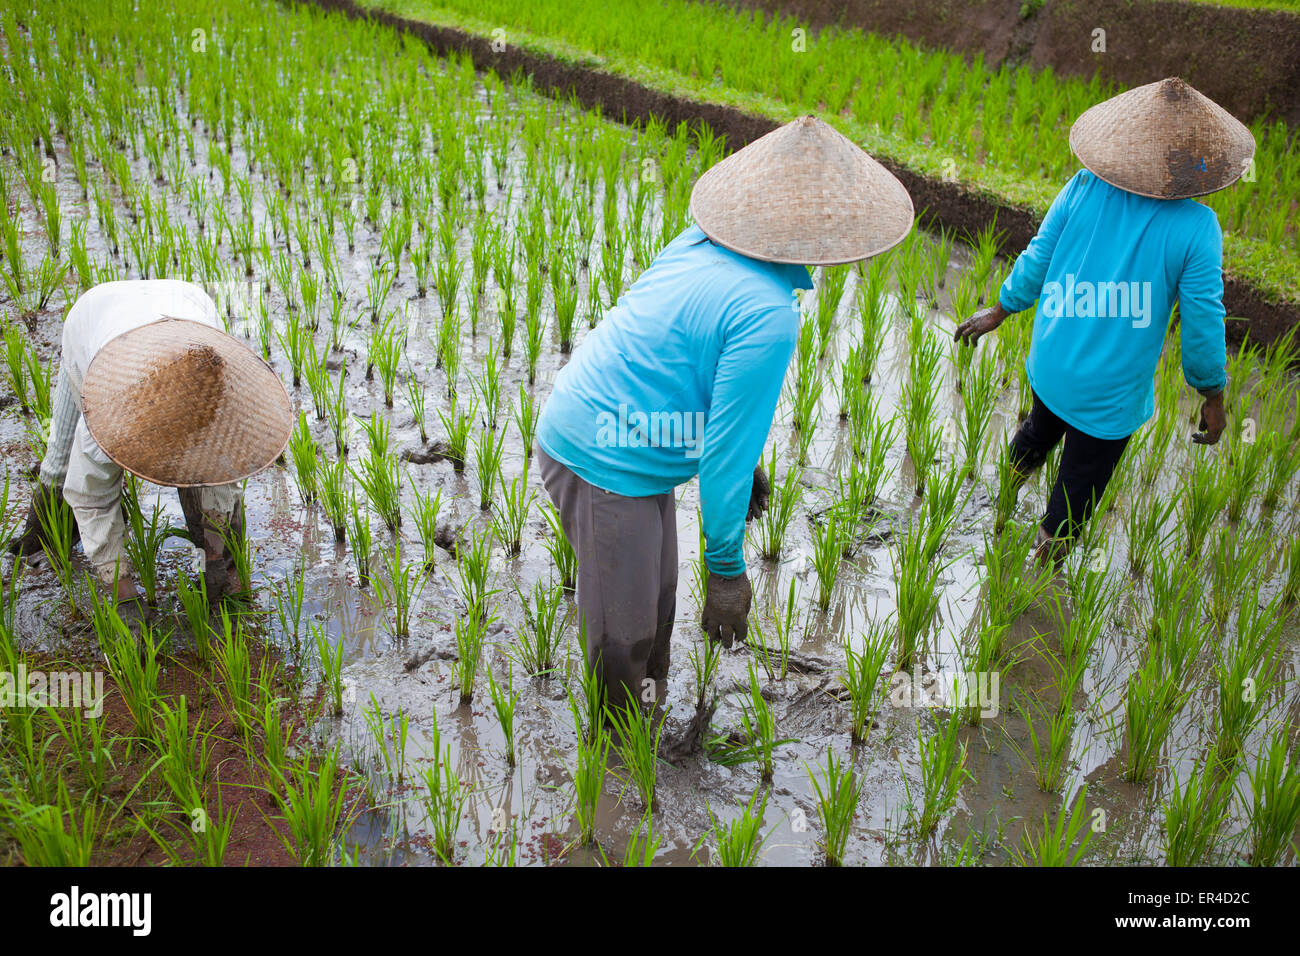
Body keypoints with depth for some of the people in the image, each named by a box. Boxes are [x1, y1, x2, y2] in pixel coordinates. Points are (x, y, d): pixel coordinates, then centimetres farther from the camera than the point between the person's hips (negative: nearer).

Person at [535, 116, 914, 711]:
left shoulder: (705, 240, 1)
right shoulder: (767, 316, -26)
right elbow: (727, 450, -22)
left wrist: (742, 462, 24)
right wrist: (727, 569, -10)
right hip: (607, 467, -9)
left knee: (654, 598, 25)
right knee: (624, 634, 9)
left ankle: (646, 708, 46)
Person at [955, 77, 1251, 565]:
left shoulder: (1084, 187, -9)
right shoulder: (1196, 227, -18)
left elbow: (1037, 259, 0)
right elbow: (1203, 320, -12)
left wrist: (999, 310, 17)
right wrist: (1213, 396, 2)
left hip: (1050, 364, 5)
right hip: (1110, 393, -5)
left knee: (1039, 430, 34)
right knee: (1079, 487, 15)